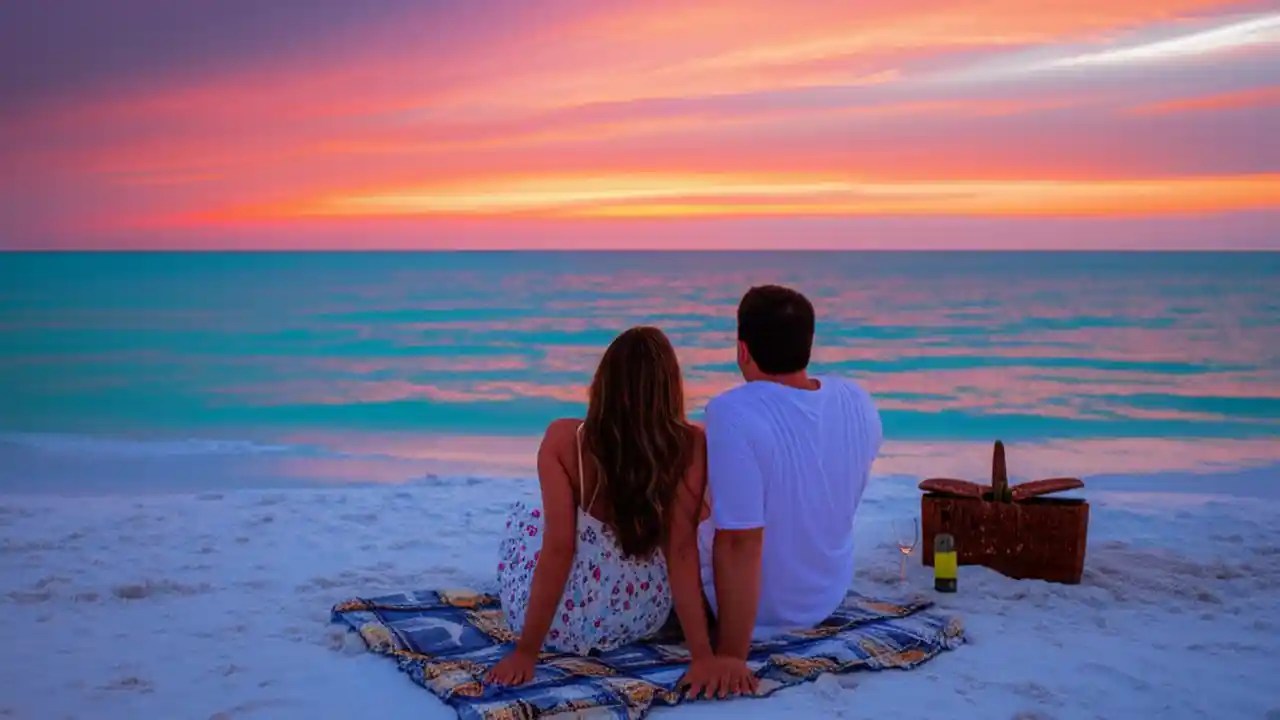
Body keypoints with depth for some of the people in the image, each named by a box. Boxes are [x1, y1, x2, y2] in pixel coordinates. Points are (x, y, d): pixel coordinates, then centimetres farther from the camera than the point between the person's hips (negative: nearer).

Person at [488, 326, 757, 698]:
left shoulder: (564, 439, -21)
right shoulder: (691, 446, -19)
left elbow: (558, 548, -23)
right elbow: (683, 550, -21)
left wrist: (526, 652, -15)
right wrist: (705, 654, -17)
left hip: (564, 622, -1)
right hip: (645, 618, 2)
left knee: (523, 517, 30)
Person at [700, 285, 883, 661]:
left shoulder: (733, 413, -30)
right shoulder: (859, 402, -9)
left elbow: (739, 545, -32)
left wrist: (730, 657, -24)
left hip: (757, 609, -6)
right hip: (830, 596, 6)